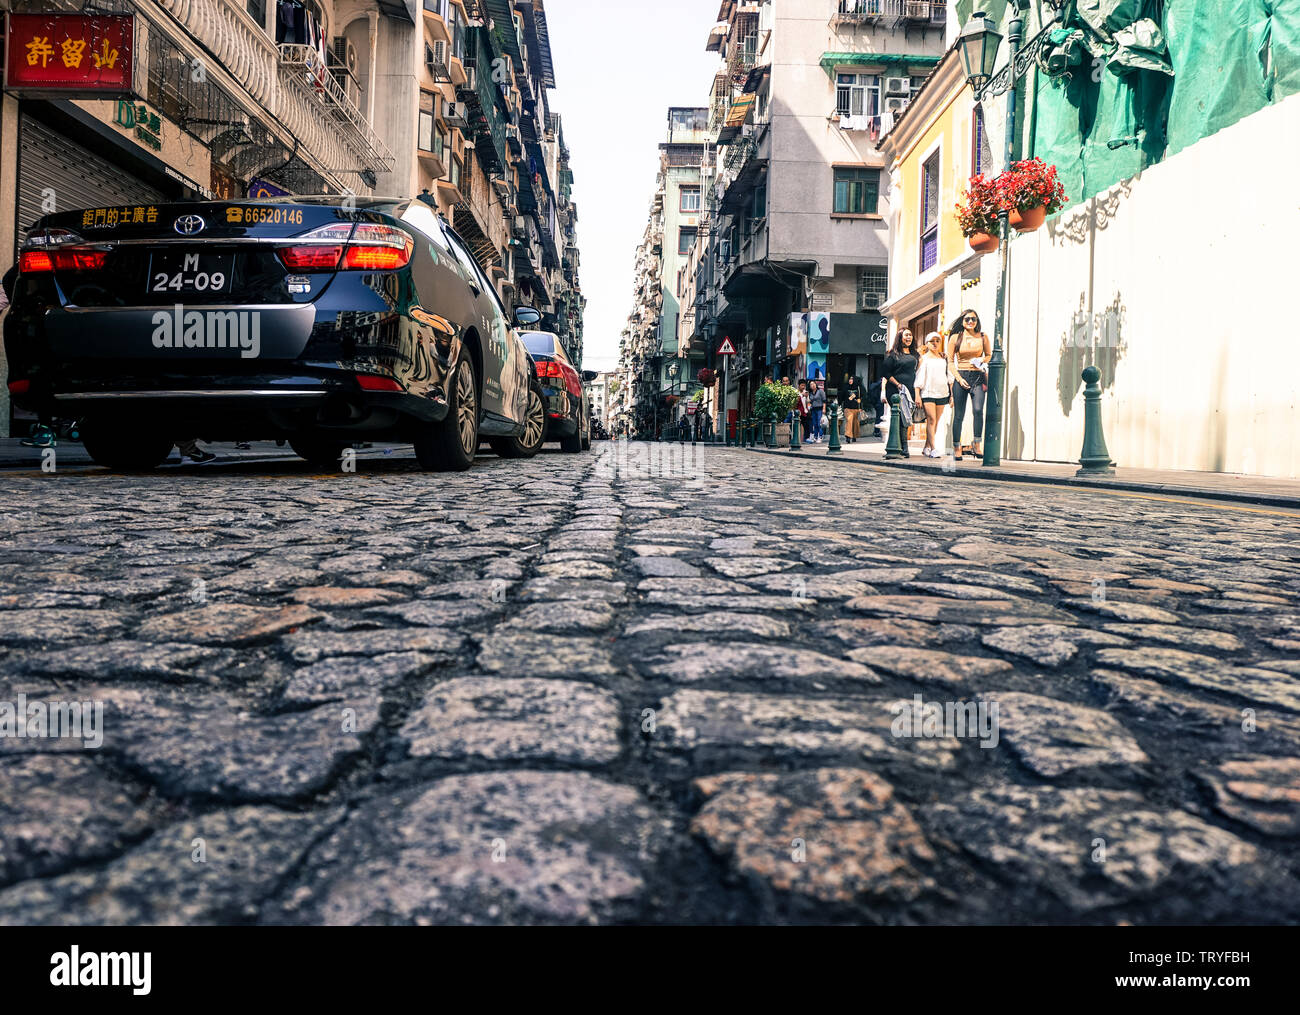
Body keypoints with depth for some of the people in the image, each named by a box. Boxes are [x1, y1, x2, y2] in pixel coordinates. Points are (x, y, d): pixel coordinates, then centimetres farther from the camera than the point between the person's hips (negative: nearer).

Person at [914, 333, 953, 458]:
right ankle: (933, 449, -17)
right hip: (927, 393, -4)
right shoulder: (924, 359, 4)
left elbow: (949, 377, 18)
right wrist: (917, 395, -7)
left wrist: (951, 394, 13)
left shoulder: (944, 358, 14)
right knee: (931, 419, -14)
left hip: (942, 393, 4)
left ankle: (927, 447, 15)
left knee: (935, 421, 5)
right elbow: (918, 378, 0)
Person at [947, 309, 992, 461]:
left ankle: (977, 444, -9)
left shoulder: (983, 337, 8)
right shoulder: (955, 337, 4)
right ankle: (956, 447, 10)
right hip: (961, 376, 0)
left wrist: (982, 360, -5)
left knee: (978, 409, -19)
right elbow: (950, 361, 4)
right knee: (959, 414, 0)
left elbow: (989, 355, 19)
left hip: (978, 376, 0)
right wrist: (959, 378, -8)